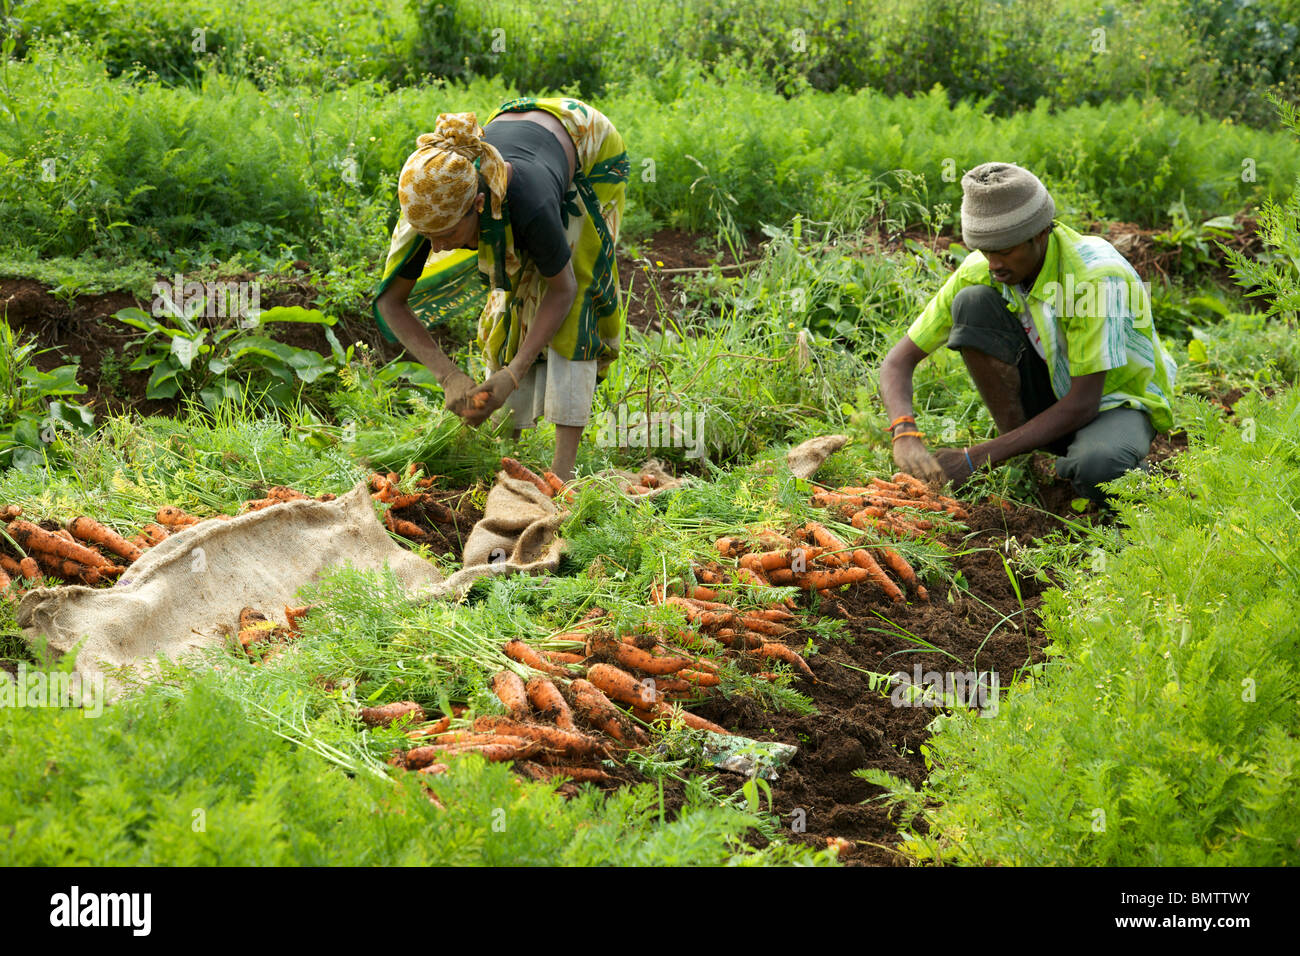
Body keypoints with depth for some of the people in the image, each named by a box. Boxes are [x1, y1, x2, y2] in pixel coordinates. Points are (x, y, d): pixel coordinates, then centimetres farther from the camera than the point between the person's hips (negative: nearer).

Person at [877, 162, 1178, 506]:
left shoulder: (1098, 276, -31)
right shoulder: (980, 271, -16)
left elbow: (1083, 404, -30)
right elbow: (898, 361, -13)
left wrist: (975, 458, -33)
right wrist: (905, 436, -35)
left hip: (1119, 401, -5)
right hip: (1053, 395, 5)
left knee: (1094, 472, -41)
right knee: (972, 303, -22)